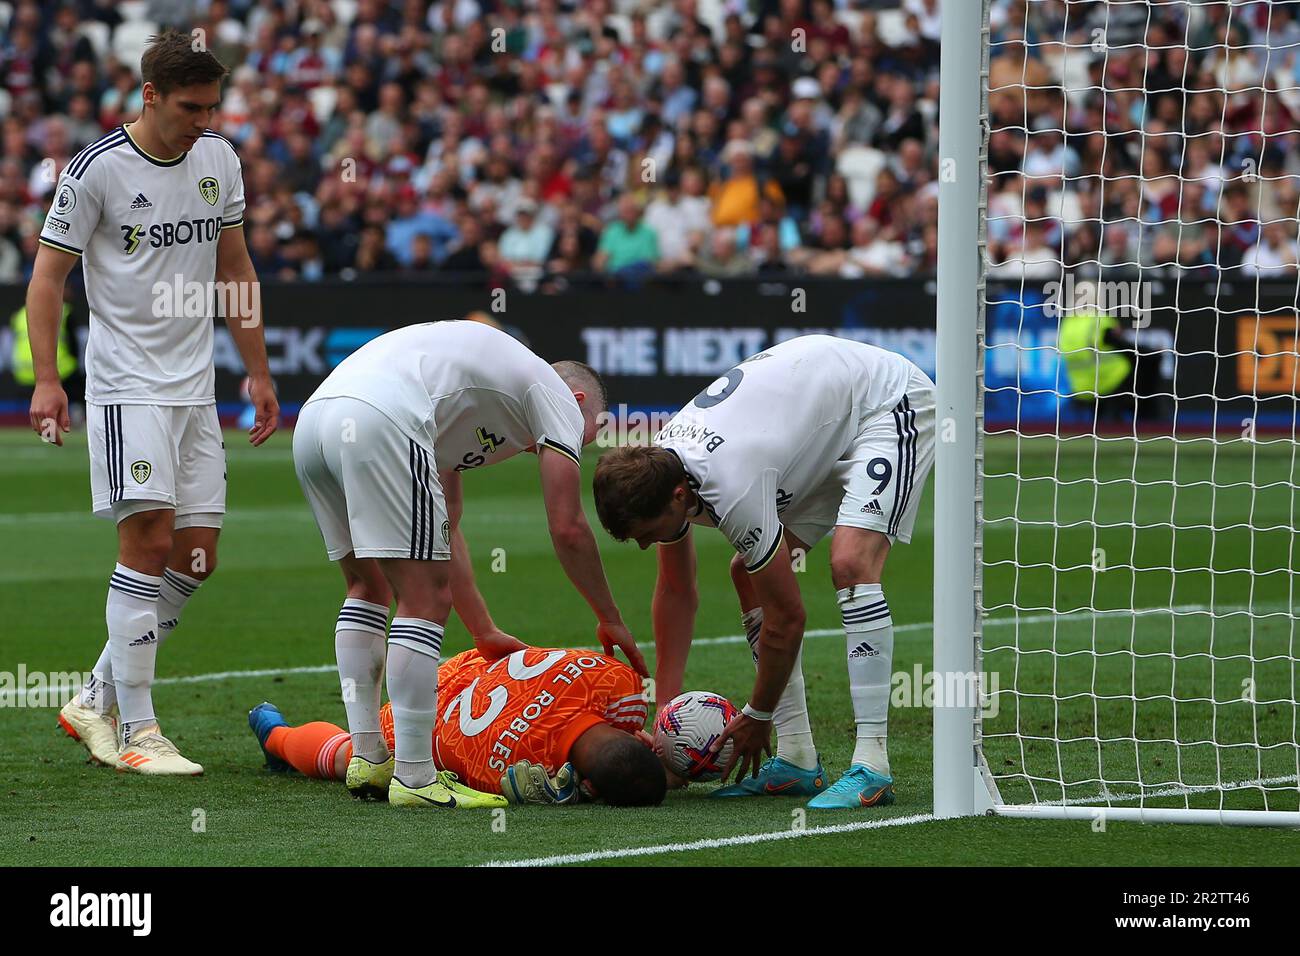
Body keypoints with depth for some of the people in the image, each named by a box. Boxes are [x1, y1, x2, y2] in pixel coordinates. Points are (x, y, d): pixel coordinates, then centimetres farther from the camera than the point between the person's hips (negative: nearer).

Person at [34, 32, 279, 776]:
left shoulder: (219, 159, 8)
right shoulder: (97, 170, -9)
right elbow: (48, 275, -6)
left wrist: (259, 372, 17)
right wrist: (46, 378, -15)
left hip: (196, 388, 6)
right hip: (127, 386, -6)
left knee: (196, 560, 3)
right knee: (149, 541, -14)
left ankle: (98, 700, 17)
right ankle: (136, 732, -9)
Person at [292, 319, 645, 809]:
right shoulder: (559, 394, 18)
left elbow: (445, 529, 41)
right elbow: (567, 529, 12)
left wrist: (486, 634, 42)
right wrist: (611, 620, 25)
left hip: (311, 421, 9)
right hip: (380, 422, -9)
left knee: (368, 587, 24)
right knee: (426, 599, -3)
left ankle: (367, 757, 23)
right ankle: (414, 777, -4)